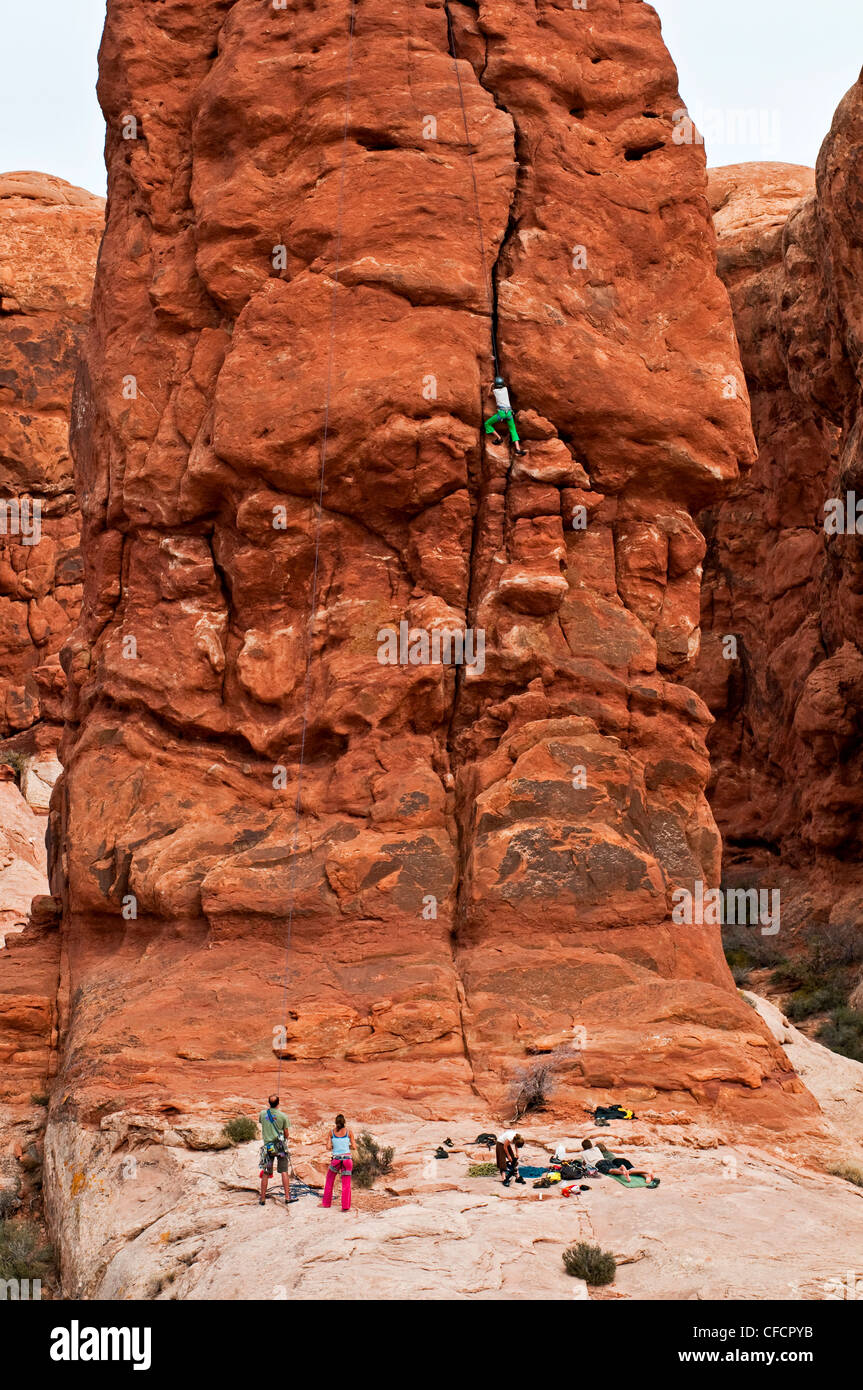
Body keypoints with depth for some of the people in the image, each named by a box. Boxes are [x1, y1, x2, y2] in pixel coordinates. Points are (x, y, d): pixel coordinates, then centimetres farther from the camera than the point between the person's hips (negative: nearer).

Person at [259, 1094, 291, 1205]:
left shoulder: (263, 1113, -1)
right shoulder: (283, 1116, -6)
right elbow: (286, 1133, 1)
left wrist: (268, 1108, 35)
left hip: (268, 1146, 2)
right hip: (281, 1146, -2)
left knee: (265, 1173, 7)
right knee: (284, 1172, 3)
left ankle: (262, 1199, 11)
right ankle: (287, 1197, 3)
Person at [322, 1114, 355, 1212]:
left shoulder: (332, 1132, 2)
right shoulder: (348, 1131, 0)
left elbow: (329, 1147, 0)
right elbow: (354, 1147, 1)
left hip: (335, 1159, 1)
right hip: (347, 1158, -1)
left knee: (329, 1181, 21)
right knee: (346, 1184, 5)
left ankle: (326, 1203, 27)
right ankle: (345, 1207, 1)